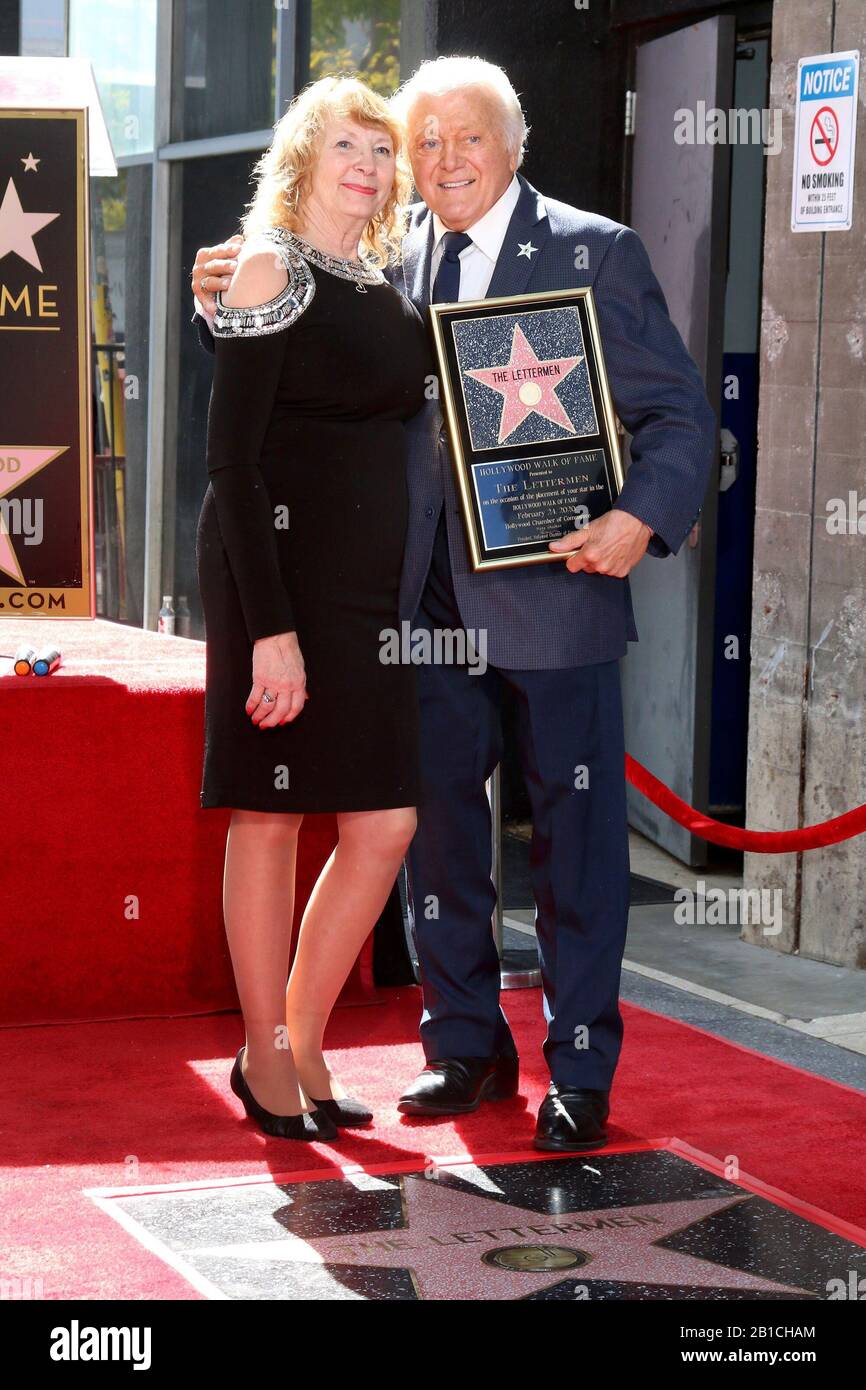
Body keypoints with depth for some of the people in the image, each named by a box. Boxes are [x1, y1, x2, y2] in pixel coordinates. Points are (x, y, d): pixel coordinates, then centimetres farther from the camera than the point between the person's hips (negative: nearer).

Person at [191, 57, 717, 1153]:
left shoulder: (595, 252, -2)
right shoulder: (386, 260, 8)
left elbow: (680, 414, -3)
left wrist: (643, 518, -20)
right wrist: (226, 309, -3)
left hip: (556, 585, -4)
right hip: (429, 597, 4)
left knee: (573, 830, 3)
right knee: (438, 824, 12)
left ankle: (580, 1070, 15)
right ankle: (468, 1045, 27)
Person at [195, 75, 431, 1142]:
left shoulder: (384, 286, 15)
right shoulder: (270, 268, -6)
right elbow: (232, 456, -12)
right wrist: (272, 626, -18)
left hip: (371, 577, 7)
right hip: (279, 565, -7)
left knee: (386, 822, 4)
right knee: (270, 815, 1)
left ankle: (300, 1043, 17)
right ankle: (266, 1058, 13)